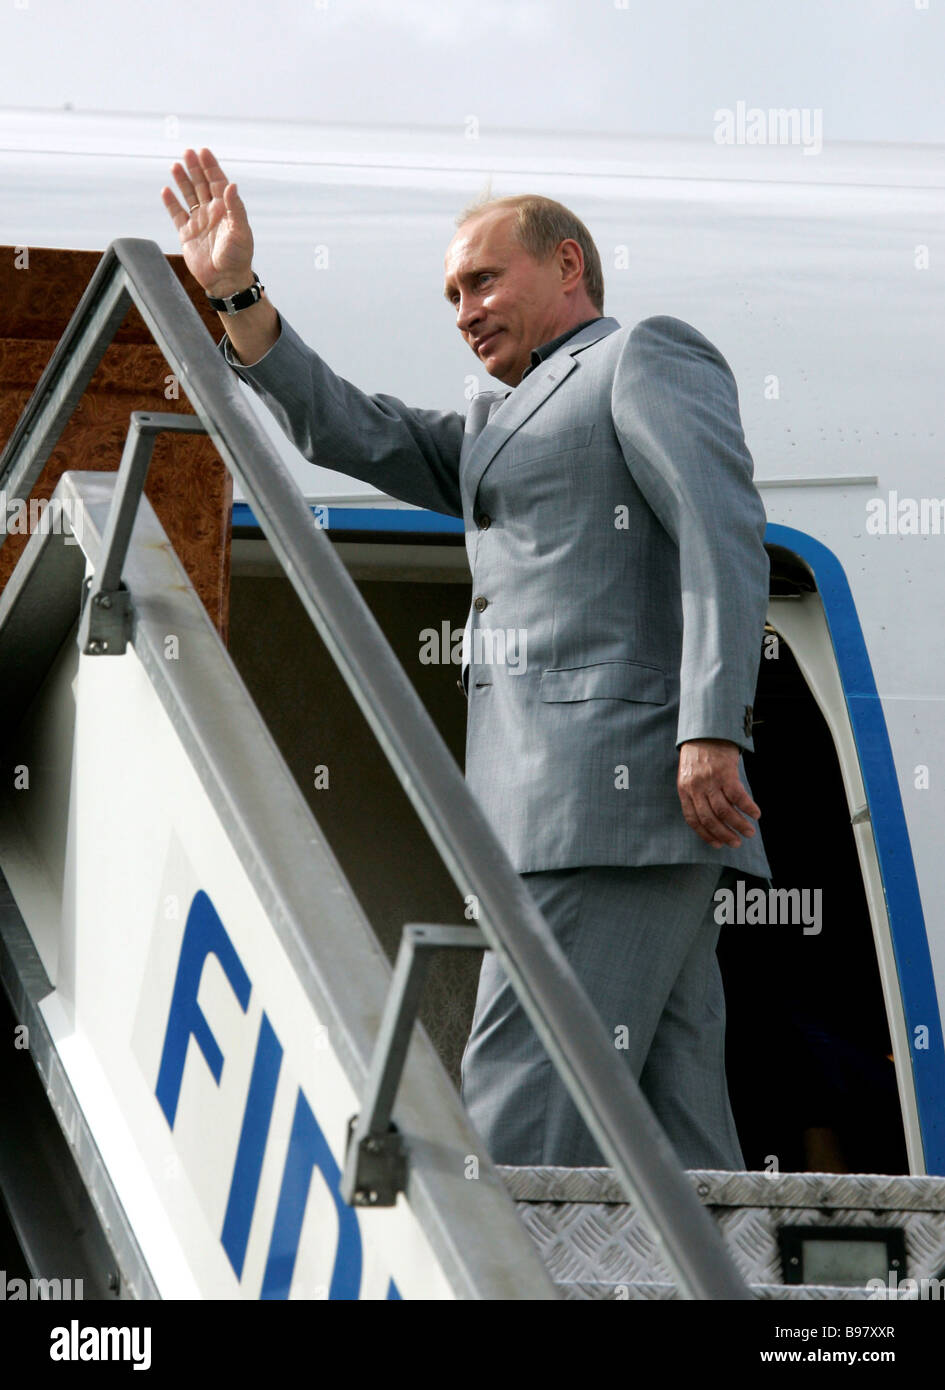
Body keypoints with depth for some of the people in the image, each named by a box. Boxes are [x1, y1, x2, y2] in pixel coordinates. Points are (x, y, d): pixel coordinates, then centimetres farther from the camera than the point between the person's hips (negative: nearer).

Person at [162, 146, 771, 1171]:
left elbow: (725, 535, -10)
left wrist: (711, 731, -22)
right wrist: (236, 294, 13)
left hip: (618, 780, -9)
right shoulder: (502, 433, 31)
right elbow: (349, 432, 24)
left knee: (524, 1107, -17)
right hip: (559, 813, 9)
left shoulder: (650, 359, 4)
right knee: (663, 1141, 0)